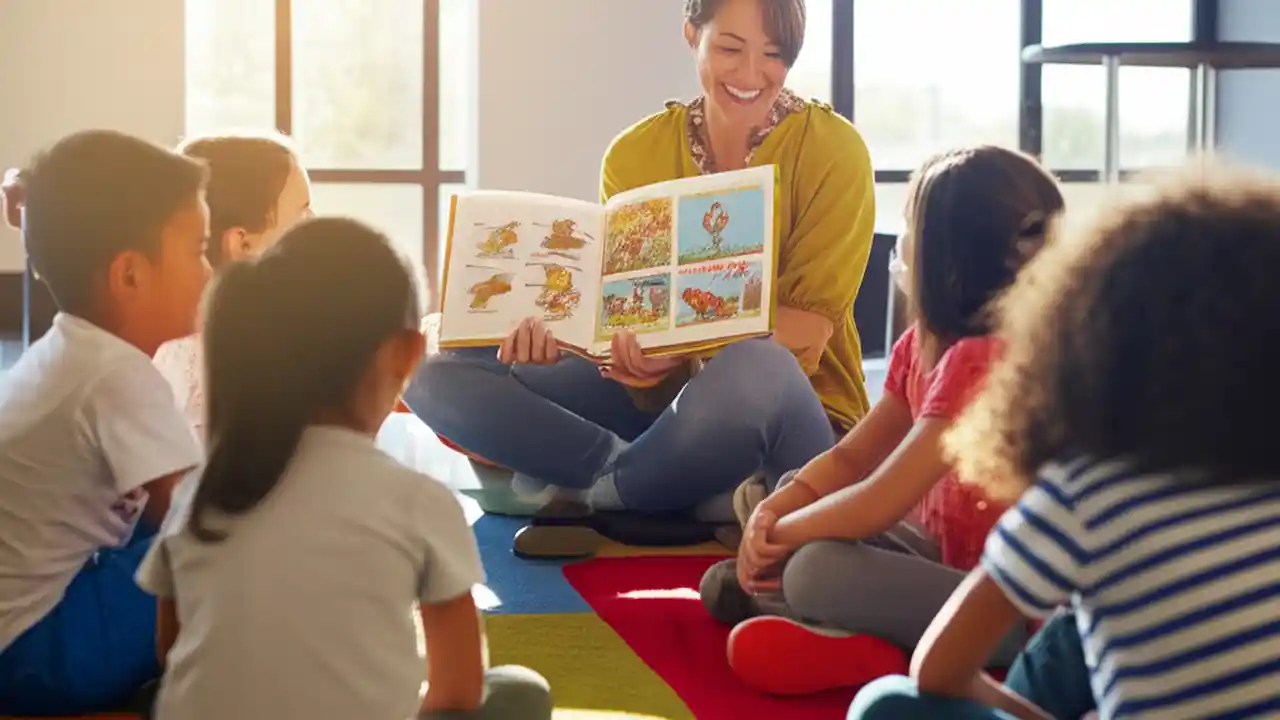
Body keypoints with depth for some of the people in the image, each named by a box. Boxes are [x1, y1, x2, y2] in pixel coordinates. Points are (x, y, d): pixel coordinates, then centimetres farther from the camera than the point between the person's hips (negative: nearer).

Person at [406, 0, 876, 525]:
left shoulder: (831, 148, -8)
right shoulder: (636, 153, 2)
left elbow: (809, 323, -15)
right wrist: (561, 332, -26)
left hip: (797, 413, -4)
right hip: (663, 400, 4)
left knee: (752, 366, -41)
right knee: (440, 374, -9)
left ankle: (597, 489, -15)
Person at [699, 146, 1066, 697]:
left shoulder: (980, 363, -26)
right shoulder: (927, 342, 4)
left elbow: (875, 505, -27)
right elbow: (851, 458, 11)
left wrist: (780, 535, -10)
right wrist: (773, 513, -7)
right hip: (950, 552, 10)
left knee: (817, 570, -31)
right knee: (772, 496, 17)